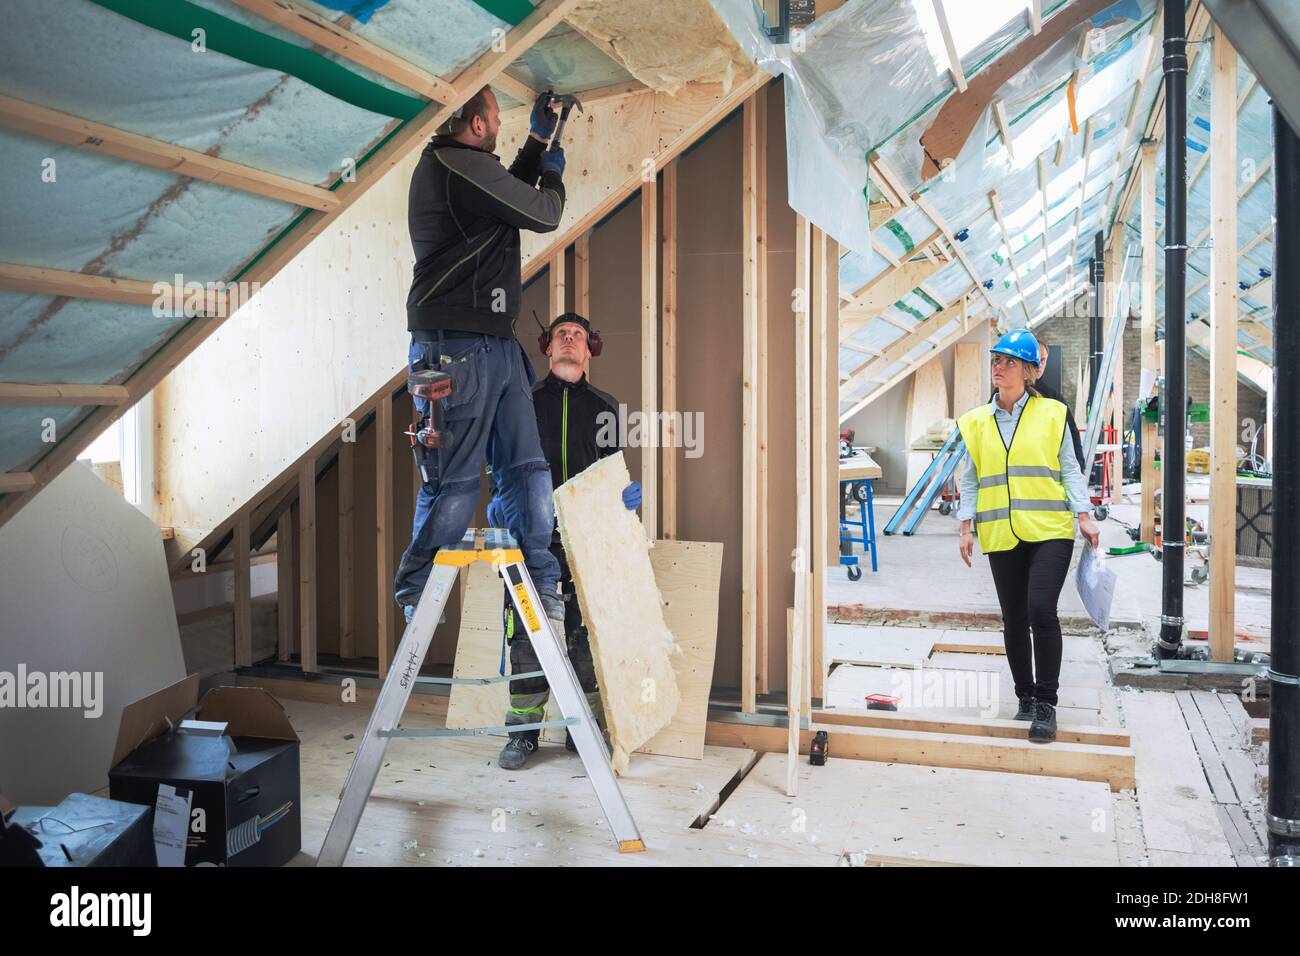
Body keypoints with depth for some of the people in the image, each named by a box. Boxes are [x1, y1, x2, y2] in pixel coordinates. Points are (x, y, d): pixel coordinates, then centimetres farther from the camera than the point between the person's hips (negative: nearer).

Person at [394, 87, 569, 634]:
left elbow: (510, 192, 37)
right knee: (455, 481, -5)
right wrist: (553, 175, 14)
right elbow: (542, 213, -7)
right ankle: (415, 596, 9)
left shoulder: (450, 166, 20)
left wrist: (538, 139, 33)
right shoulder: (458, 167, -12)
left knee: (526, 468, 6)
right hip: (458, 347, -10)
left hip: (495, 345, 10)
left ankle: (540, 587, 11)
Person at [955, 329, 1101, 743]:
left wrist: (1085, 516, -3)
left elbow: (1070, 468, 6)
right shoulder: (976, 421, 10)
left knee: (1041, 610, -16)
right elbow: (969, 479, 12)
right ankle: (1025, 699, 22)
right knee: (1014, 620, 8)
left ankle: (1046, 704, -5)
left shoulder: (1052, 413, 4)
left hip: (1050, 529, -3)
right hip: (1001, 537, 3)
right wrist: (966, 527, 5)